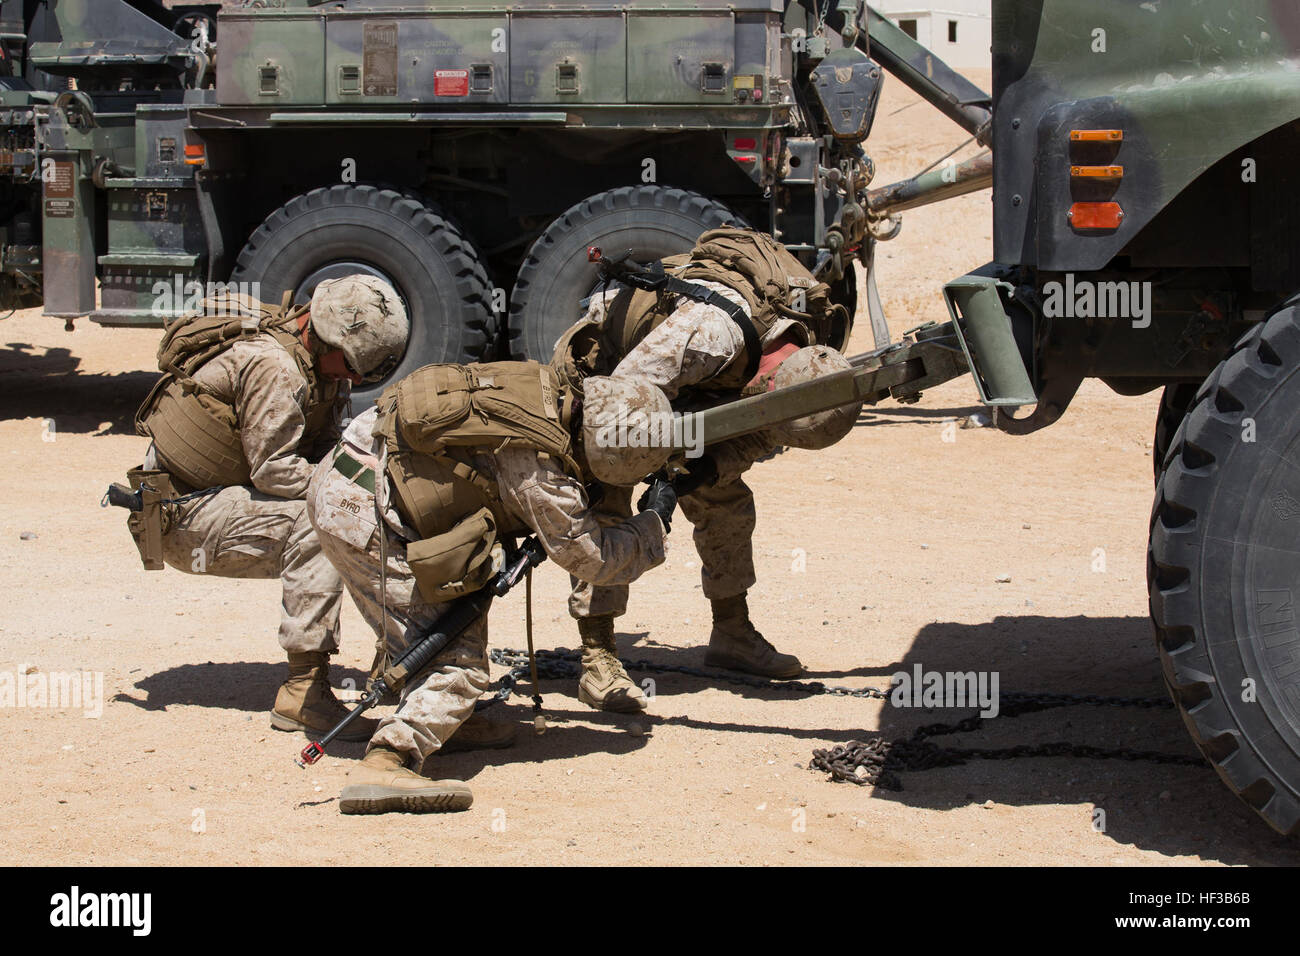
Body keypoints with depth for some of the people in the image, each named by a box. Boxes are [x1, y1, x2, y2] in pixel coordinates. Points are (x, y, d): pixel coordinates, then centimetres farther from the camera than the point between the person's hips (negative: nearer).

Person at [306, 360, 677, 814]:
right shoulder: (539, 464, -19)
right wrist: (654, 523, 9)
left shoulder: (541, 386, 3)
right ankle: (384, 765, -26)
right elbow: (590, 556, -6)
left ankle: (443, 716, 31)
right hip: (362, 516, -9)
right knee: (458, 661, -10)